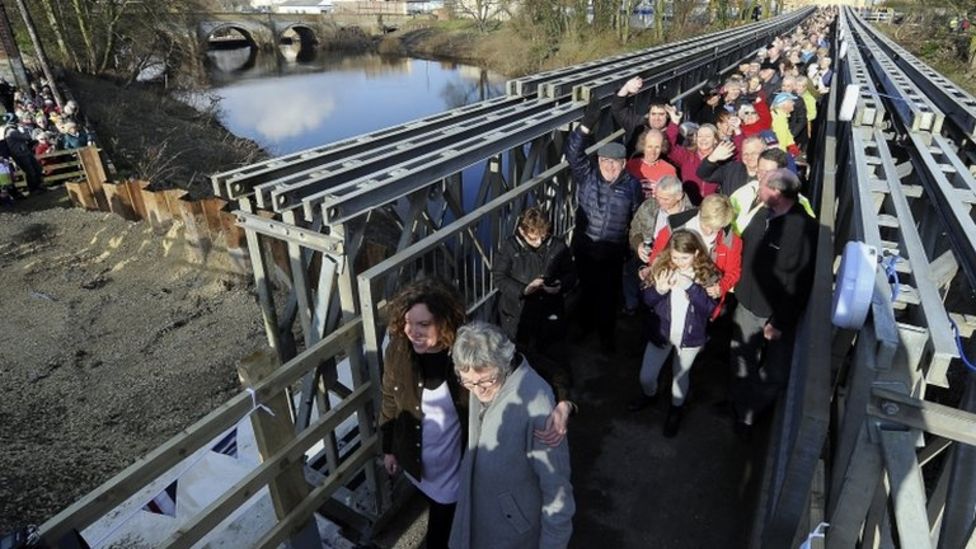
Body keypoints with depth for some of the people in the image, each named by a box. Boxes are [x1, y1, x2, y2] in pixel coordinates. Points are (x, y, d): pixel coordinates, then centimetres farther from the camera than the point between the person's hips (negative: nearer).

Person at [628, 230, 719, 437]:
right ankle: (649, 395, 48)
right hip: (661, 331, 2)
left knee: (681, 375, 20)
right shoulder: (661, 266, -12)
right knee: (646, 376, 13)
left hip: (690, 335, -1)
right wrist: (658, 290, -29)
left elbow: (710, 308, -20)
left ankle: (676, 409, 47)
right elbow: (647, 300, -7)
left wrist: (690, 286, -32)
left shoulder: (707, 273, -14)